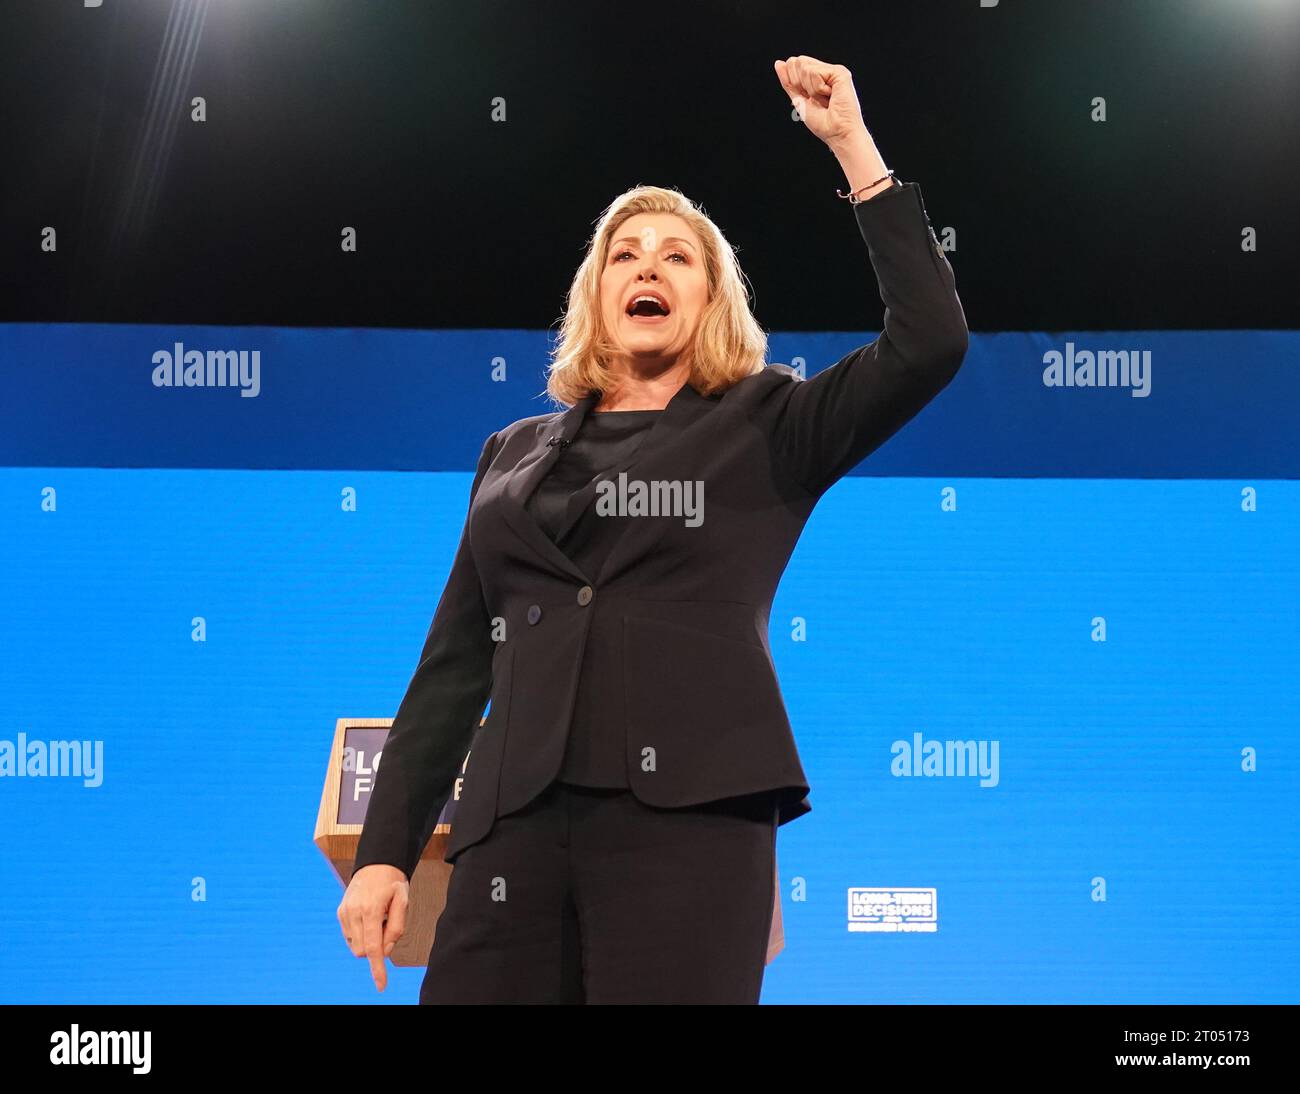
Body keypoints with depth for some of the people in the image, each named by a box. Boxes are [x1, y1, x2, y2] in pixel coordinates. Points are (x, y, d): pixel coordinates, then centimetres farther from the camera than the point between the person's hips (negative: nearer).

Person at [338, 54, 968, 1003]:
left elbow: (930, 343, -4)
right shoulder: (517, 454, 20)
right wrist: (385, 851, 9)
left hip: (689, 816, -3)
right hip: (516, 822, 3)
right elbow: (455, 662, 17)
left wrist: (854, 146, -3)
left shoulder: (765, 429, 11)